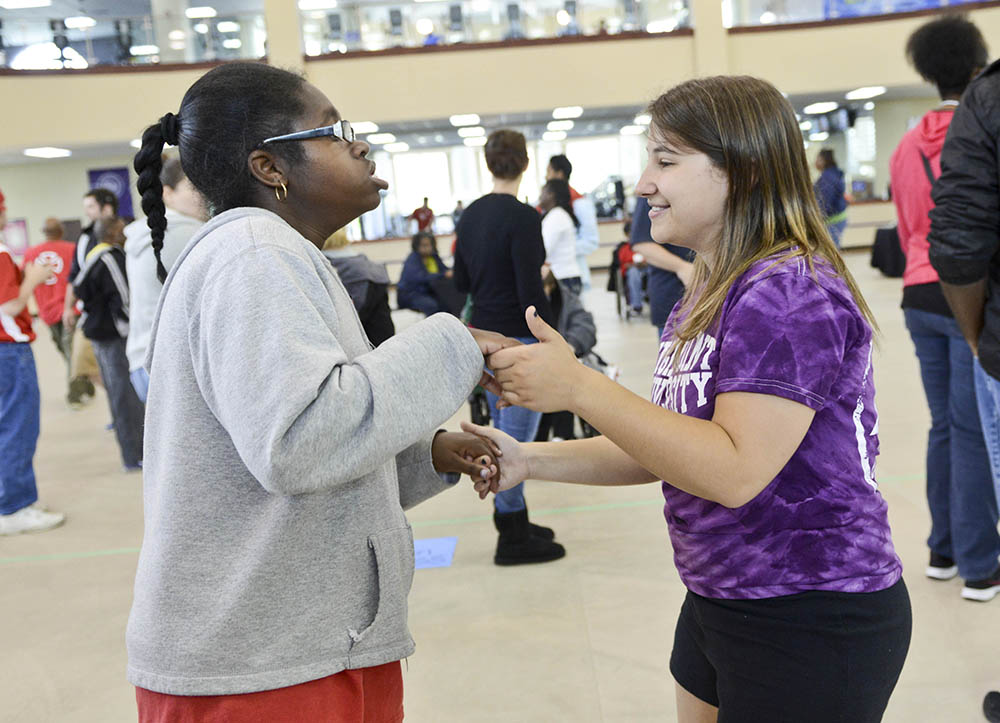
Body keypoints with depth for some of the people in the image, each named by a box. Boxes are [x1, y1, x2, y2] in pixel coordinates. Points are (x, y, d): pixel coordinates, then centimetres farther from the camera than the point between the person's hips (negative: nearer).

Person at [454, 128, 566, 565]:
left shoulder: (470, 215, 7)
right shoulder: (523, 218, -16)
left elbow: (461, 281, 14)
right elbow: (531, 292, -19)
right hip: (519, 340, -8)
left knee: (504, 433, 19)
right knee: (516, 437, 0)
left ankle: (513, 522, 30)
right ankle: (513, 539, 10)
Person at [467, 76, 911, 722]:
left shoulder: (789, 292, -21)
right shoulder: (705, 298, 10)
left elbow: (735, 470, -29)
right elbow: (667, 447, 9)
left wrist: (579, 387, -28)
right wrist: (531, 462, -1)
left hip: (813, 623, -9)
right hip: (719, 600, 9)